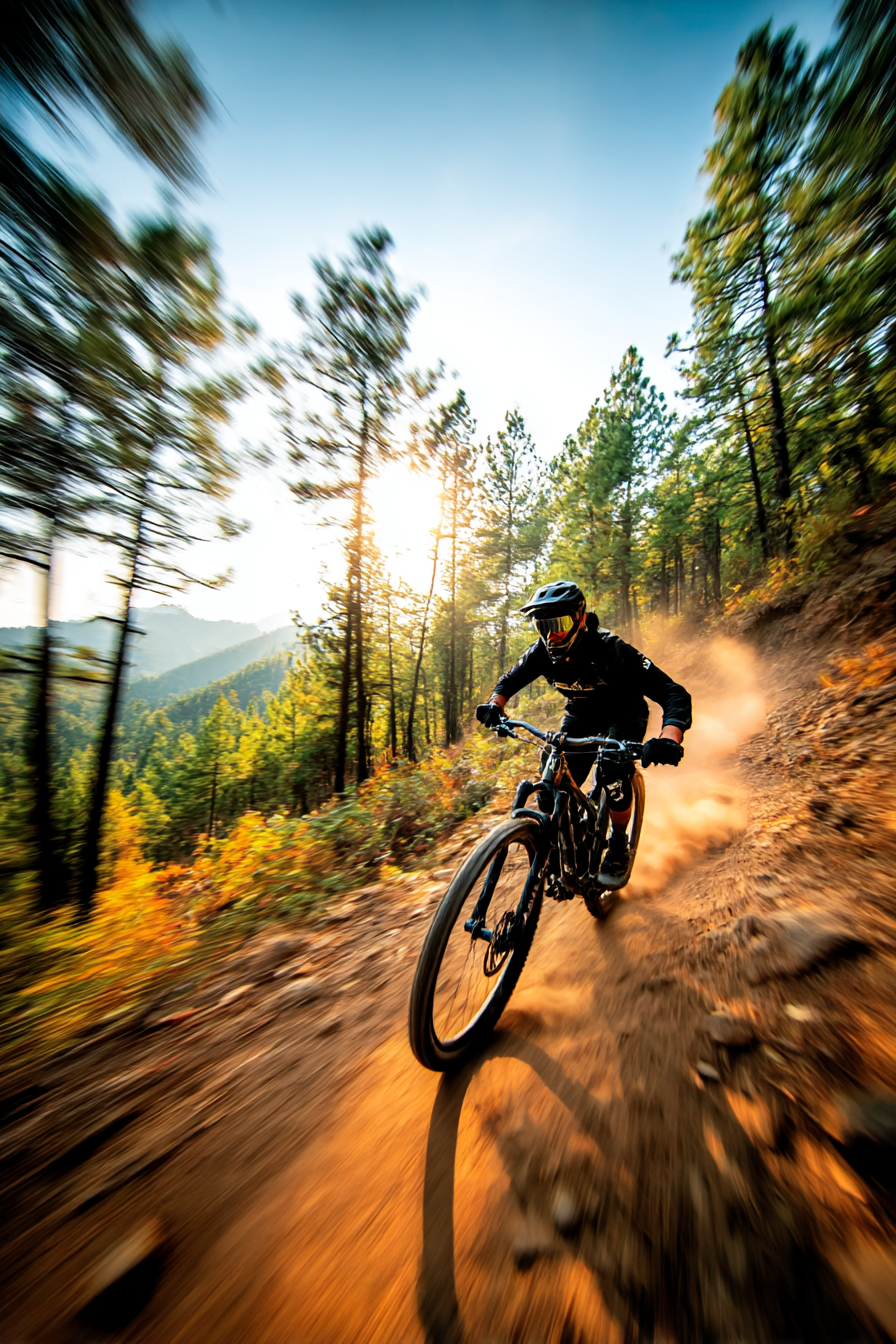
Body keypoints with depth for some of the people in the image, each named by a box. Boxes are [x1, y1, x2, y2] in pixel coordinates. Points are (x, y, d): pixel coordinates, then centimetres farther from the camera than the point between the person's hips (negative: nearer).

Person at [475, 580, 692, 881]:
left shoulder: (611, 650, -35)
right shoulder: (542, 652, -22)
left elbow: (674, 694, -39)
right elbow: (509, 680, -4)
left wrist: (669, 738, -59)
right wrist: (494, 704, -25)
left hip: (624, 714, -3)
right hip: (581, 716, 4)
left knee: (613, 777, -27)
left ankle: (619, 844, 3)